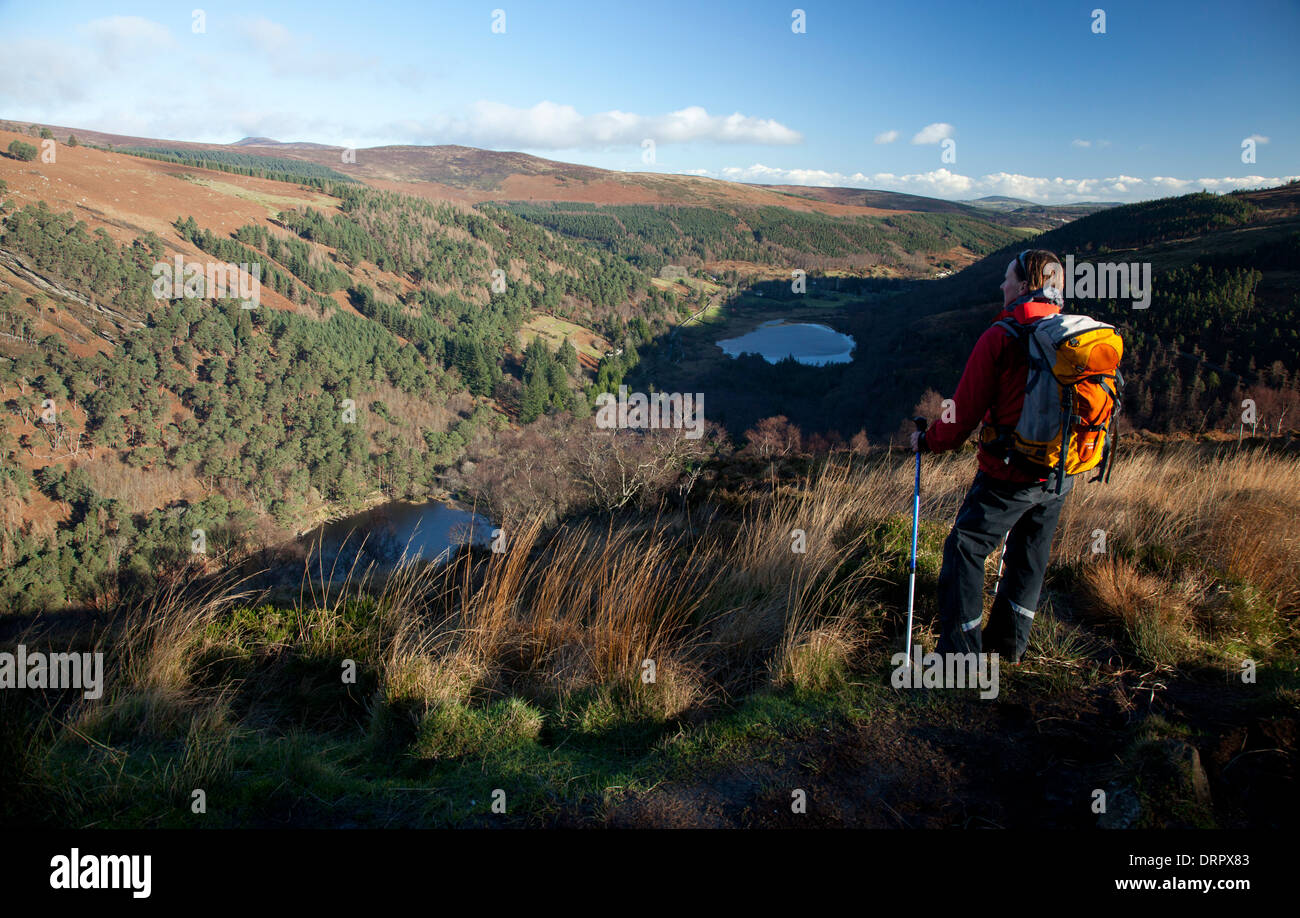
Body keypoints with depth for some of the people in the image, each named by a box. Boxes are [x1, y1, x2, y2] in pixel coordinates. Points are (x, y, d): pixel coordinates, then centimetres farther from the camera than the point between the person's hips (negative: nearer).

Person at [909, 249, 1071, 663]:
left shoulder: (1000, 337, -15)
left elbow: (965, 412, -12)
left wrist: (926, 441, 4)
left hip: (1010, 473, -7)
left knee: (965, 550, 5)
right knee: (1029, 555, 20)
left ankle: (960, 653, 7)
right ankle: (1009, 644, 34)